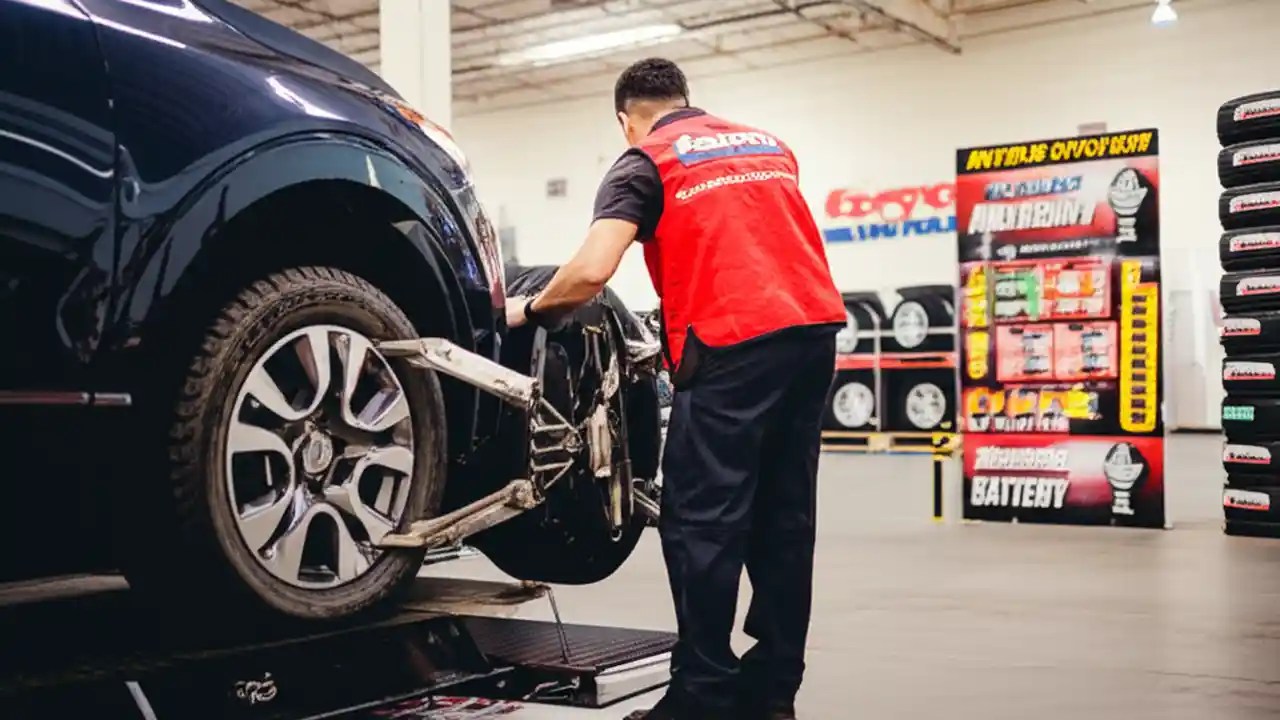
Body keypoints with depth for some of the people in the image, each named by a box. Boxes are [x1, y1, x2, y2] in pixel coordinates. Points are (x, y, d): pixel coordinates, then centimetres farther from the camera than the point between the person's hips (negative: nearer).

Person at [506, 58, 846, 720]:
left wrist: (530, 310, 11)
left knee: (702, 522, 0)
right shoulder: (769, 145, 25)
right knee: (783, 514, 11)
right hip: (814, 327, 7)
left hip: (733, 343, -7)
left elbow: (591, 272, -7)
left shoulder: (644, 163, 6)